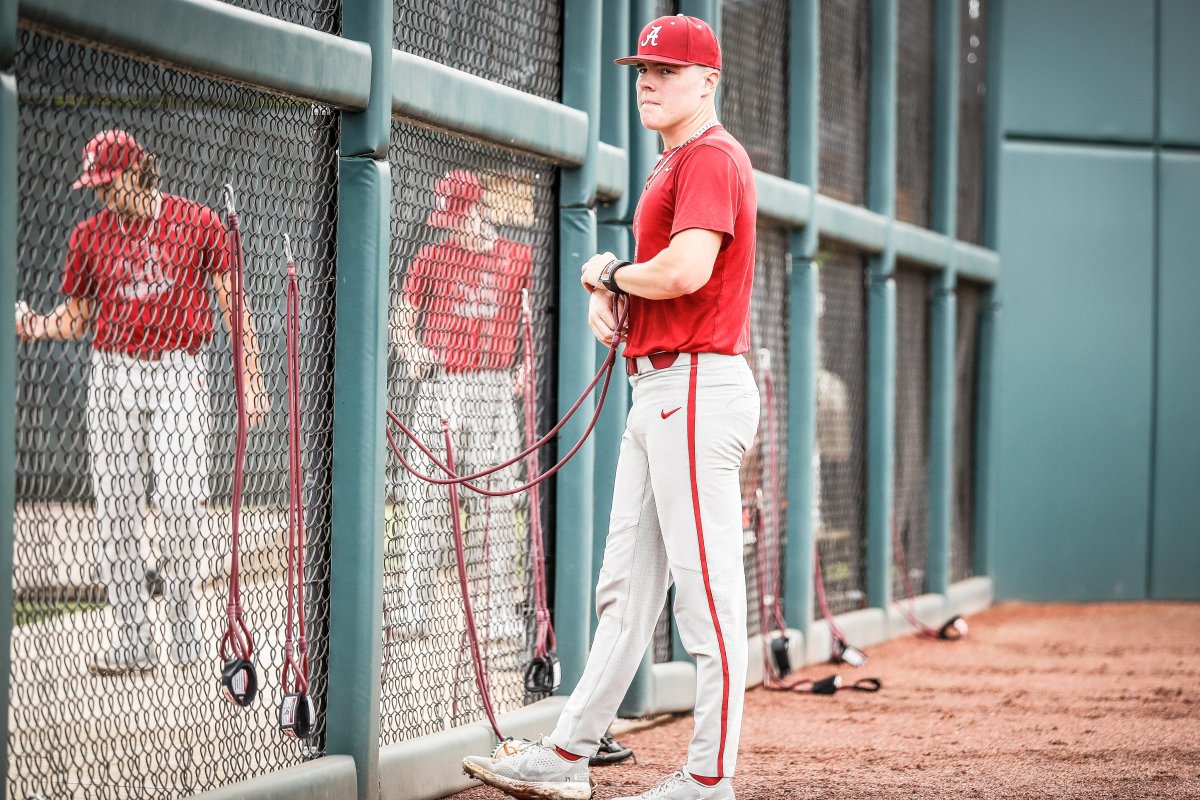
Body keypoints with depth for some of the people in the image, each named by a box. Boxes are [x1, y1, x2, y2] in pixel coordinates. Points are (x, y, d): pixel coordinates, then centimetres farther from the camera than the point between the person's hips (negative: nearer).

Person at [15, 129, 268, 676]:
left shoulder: (197, 223, 0)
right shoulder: (90, 235, 8)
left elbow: (232, 304, 2)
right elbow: (75, 317, 12)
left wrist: (251, 379, -3)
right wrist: (33, 327, -9)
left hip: (179, 375, -3)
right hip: (113, 376, 3)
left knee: (182, 497, -15)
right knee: (117, 508, 0)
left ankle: (182, 611, 6)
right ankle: (133, 640, 4)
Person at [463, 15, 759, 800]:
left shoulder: (712, 155, -11)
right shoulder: (673, 163, 22)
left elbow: (688, 270, -26)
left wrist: (612, 272, -7)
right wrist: (609, 293, 5)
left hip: (697, 388, -11)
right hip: (657, 387, 11)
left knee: (709, 595, -7)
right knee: (625, 588, 12)